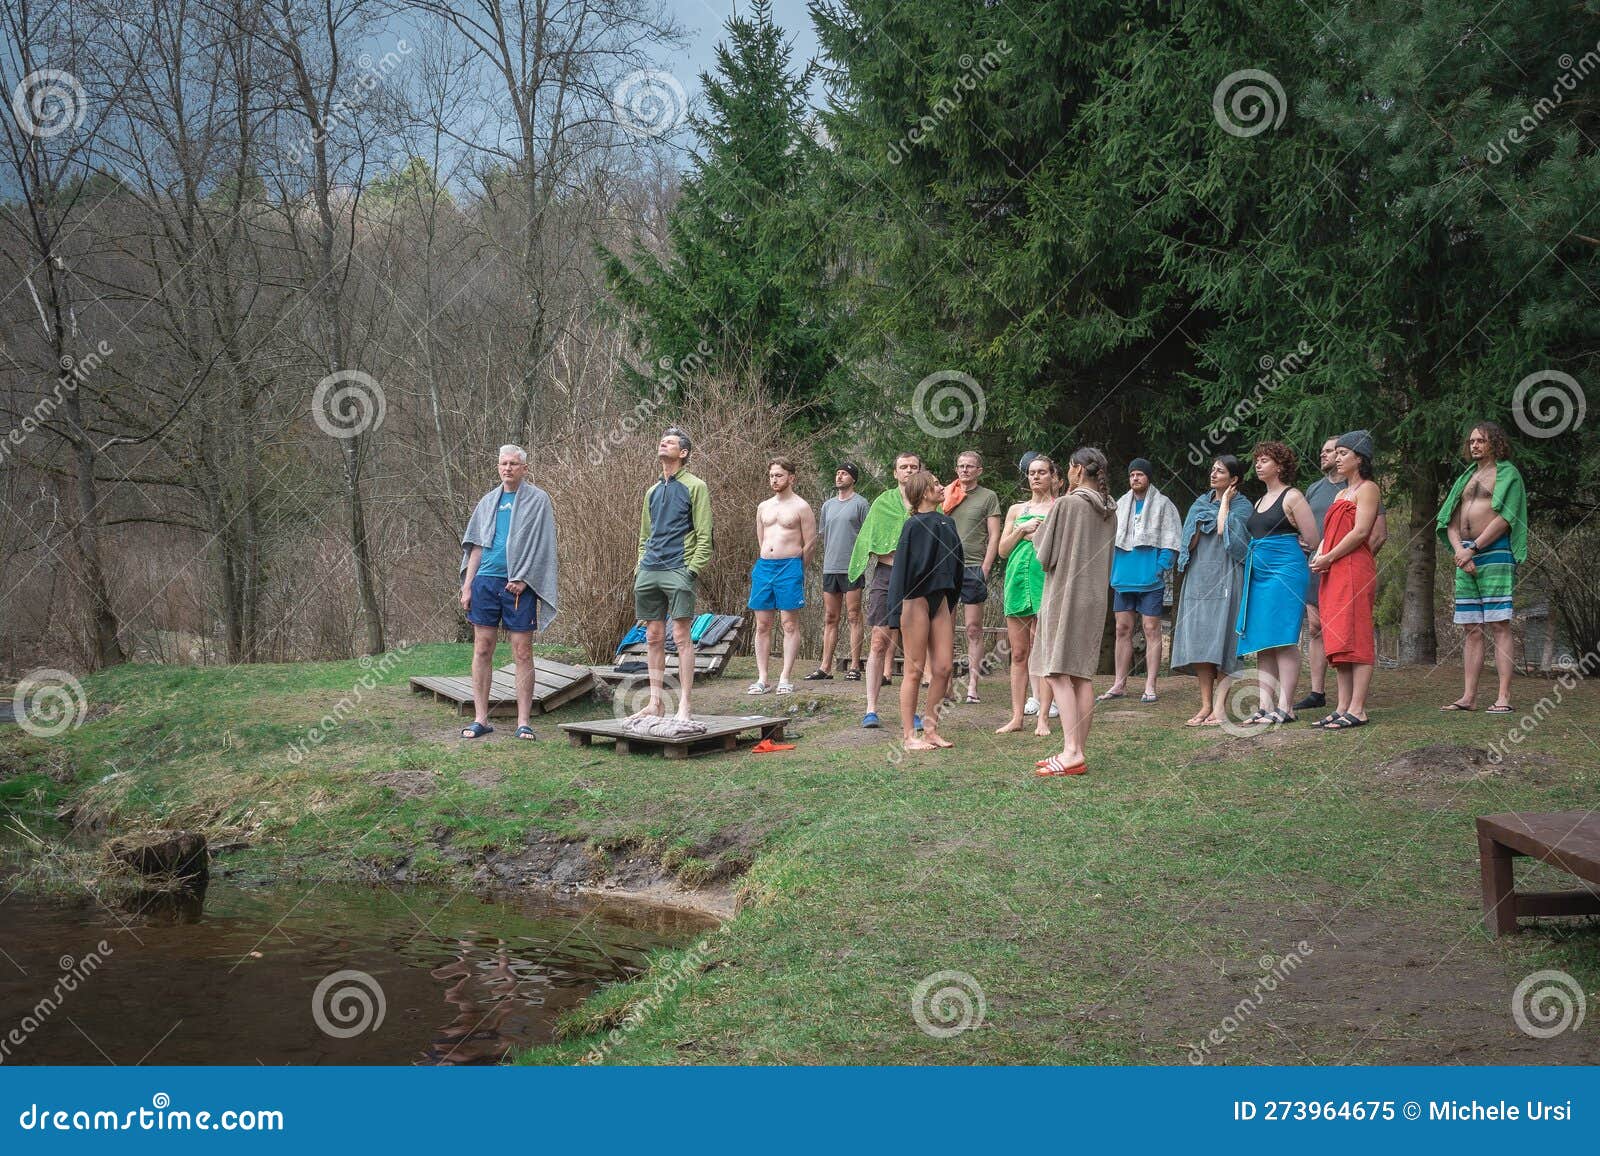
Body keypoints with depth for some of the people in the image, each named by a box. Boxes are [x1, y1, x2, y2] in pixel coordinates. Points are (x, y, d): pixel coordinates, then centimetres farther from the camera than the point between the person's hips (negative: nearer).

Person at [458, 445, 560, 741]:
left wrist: (522, 580, -11)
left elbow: (541, 546, -3)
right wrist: (467, 585, 6)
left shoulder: (538, 500, 2)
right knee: (482, 650, 2)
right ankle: (480, 719, 7)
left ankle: (523, 722, 0)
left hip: (519, 585, -4)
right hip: (486, 581, 4)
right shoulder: (488, 501, 14)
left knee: (523, 653, -3)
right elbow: (476, 546, 15)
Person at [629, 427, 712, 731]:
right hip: (649, 572, 7)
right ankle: (655, 704, 13)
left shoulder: (694, 487, 0)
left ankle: (684, 709, -10)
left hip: (677, 571, -7)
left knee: (681, 637, -9)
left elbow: (704, 536, -4)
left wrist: (693, 569, -13)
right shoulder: (653, 491, 19)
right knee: (653, 637, 8)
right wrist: (640, 566, 13)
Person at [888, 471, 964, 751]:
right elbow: (902, 568, -11)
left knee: (943, 667, 4)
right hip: (916, 599, -7)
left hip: (940, 599, 7)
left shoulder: (947, 523, 10)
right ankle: (909, 735, 5)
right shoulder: (914, 525, -10)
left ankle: (930, 730, 14)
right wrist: (900, 611, -14)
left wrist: (952, 603, 15)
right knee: (915, 669, -2)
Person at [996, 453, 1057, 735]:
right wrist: (1022, 530, -1)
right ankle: (1017, 715, 7)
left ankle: (1043, 717, -6)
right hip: (1017, 577, 4)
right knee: (1018, 653, 4)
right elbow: (1003, 550, 12)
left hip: (1046, 578, -4)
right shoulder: (1016, 510, 17)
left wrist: (1039, 533, -7)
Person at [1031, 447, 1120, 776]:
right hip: (1095, 597, 7)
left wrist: (1039, 529, 10)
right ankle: (1078, 750, 10)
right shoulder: (1110, 512, 9)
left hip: (1064, 596, -7)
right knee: (1083, 675, 9)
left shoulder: (1065, 505, -12)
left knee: (1056, 673, -8)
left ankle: (1072, 752, -18)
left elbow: (1045, 554, -7)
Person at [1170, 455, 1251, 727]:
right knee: (1199, 640, 0)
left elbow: (1225, 531, -16)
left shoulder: (1242, 506, 2)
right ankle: (1206, 704, 3)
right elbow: (1190, 541, 12)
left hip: (1225, 579, -5)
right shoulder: (1200, 504, 18)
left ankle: (1219, 706, -10)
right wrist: (1205, 520, -2)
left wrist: (1225, 502, -4)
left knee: (1221, 640, -9)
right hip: (1199, 577, 5)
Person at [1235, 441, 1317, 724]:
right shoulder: (1260, 501, 21)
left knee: (1282, 640, -11)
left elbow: (1311, 539, -6)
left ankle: (1285, 707, -12)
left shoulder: (1292, 497, -4)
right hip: (1258, 574, 9)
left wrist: (1288, 555, 5)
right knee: (1261, 643, 4)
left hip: (1285, 572, -8)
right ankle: (1266, 707, 4)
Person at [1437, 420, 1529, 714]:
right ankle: (1468, 696, 5)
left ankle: (1504, 697, -12)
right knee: (1471, 629, 5)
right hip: (1466, 554, 6)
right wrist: (1459, 550, -5)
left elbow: (1504, 517, -10)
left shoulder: (1507, 474, 2)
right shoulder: (1467, 477, 21)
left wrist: (1473, 548, -13)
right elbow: (1450, 520, 14)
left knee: (1499, 625, -10)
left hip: (1495, 551, -6)